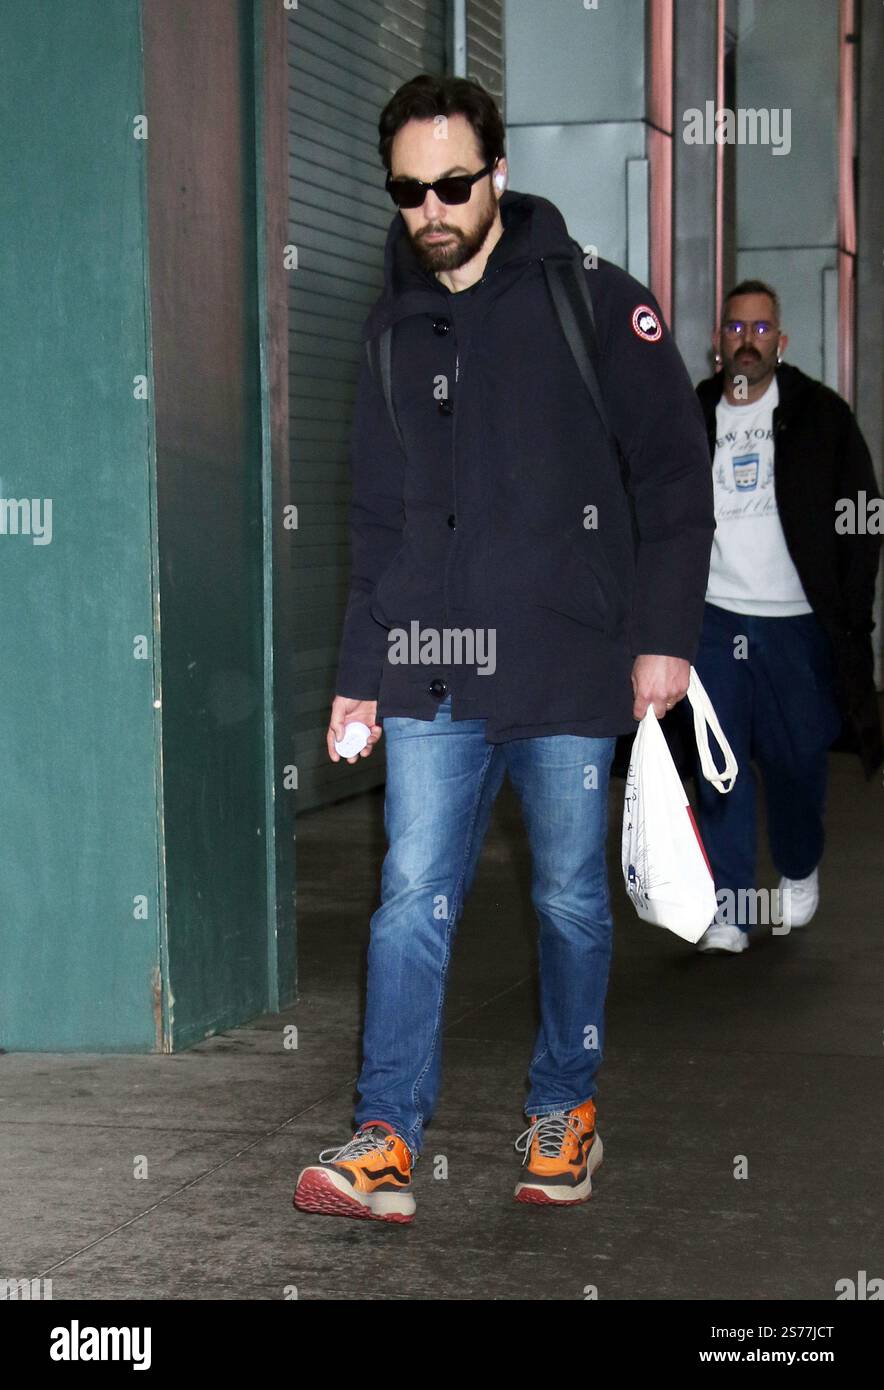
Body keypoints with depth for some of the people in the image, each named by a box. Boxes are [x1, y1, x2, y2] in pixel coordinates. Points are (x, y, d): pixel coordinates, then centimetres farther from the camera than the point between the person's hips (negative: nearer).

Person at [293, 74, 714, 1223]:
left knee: (571, 901, 8)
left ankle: (564, 1114, 24)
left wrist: (664, 635, -7)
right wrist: (360, 676, 11)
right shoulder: (394, 328, 12)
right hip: (430, 679, 3)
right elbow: (378, 522, 15)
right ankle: (388, 1141, -1)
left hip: (569, 672, -3)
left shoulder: (596, 303, -1)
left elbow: (677, 478, -1)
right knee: (412, 900, -3)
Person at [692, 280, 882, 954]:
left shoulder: (821, 415, 0)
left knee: (796, 759, 6)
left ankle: (800, 871, 32)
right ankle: (729, 910, 1)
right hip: (715, 619, 2)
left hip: (798, 621, -2)